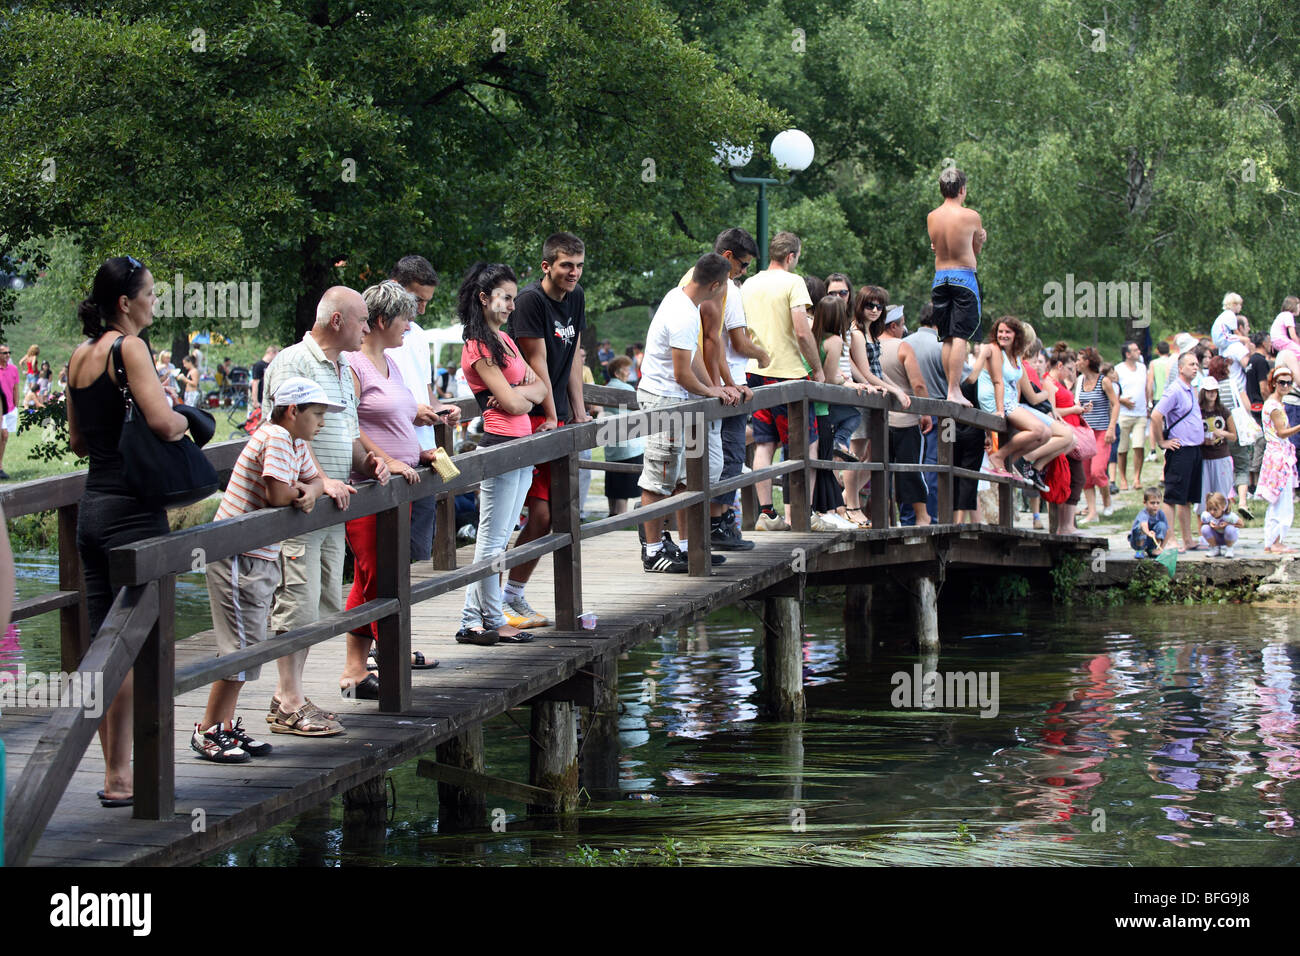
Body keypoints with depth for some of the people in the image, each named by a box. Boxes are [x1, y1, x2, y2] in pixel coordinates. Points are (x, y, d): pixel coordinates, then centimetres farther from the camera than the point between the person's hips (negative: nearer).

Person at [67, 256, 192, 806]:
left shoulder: (79, 356, 13)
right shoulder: (128, 348, -12)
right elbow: (162, 420, -24)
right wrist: (187, 421, -4)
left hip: (91, 507, 8)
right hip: (132, 508, -8)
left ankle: (114, 770, 16)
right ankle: (118, 778, -6)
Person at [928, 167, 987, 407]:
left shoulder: (931, 217, 4)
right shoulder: (971, 216, -9)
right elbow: (977, 249, 4)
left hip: (940, 277, 5)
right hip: (964, 277, -5)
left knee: (947, 338, 10)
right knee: (960, 337, -7)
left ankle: (952, 389, 11)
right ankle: (954, 391, -12)